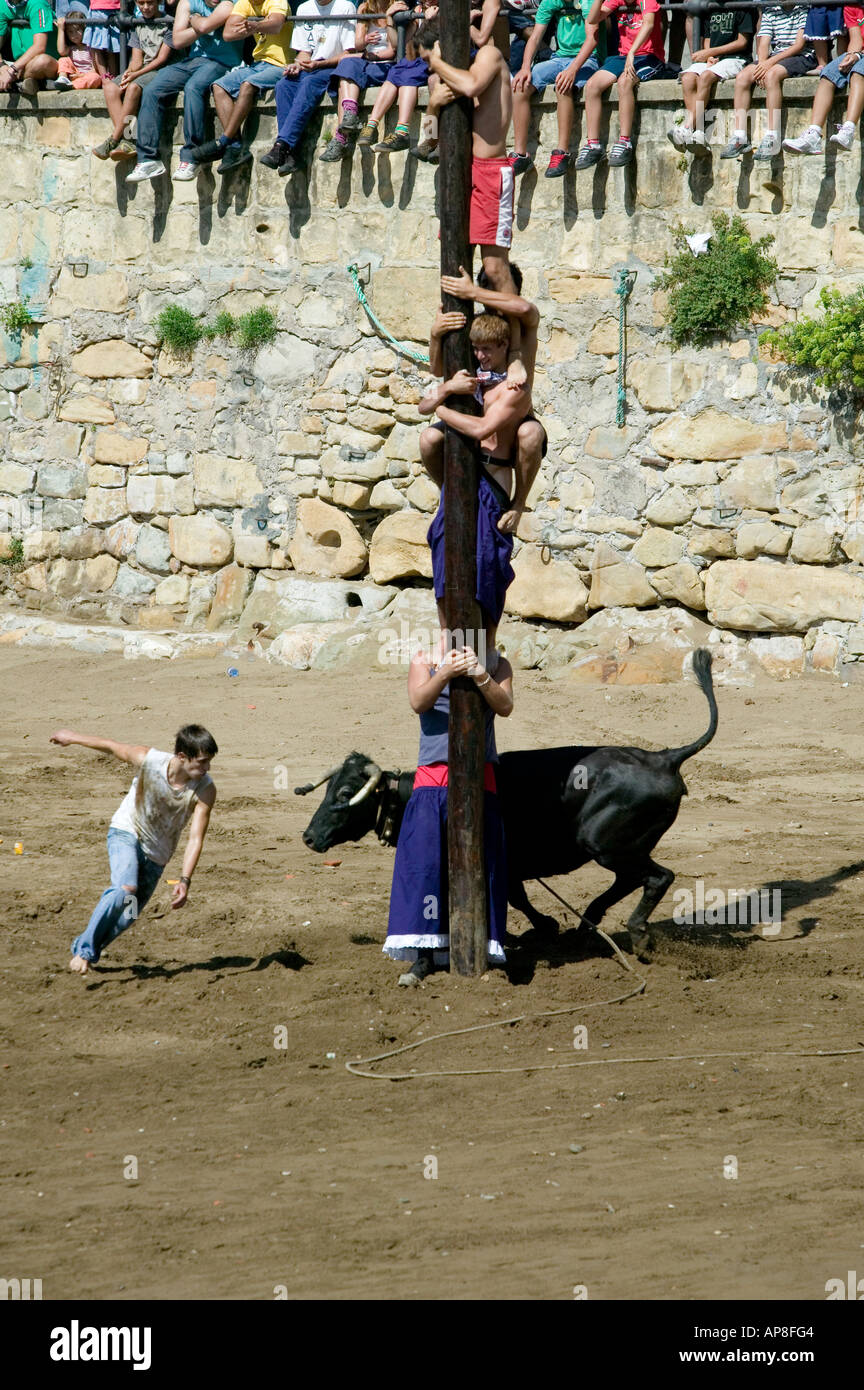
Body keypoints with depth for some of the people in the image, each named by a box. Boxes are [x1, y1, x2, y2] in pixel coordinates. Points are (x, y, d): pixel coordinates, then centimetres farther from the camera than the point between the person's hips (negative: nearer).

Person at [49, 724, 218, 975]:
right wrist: (72, 737, 8)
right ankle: (84, 950, -18)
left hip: (156, 853, 3)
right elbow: (111, 746, -8)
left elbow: (196, 838, -26)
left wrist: (185, 880, -37)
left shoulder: (205, 790, -24)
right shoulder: (147, 760, -26)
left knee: (129, 914, 3)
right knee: (125, 890, -28)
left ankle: (88, 951, 26)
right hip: (126, 833, -3)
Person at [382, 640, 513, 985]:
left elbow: (505, 706, -9)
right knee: (423, 861, -8)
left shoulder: (497, 666, 9)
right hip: (432, 776, 0)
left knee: (479, 863, -1)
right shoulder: (424, 661, 9)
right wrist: (445, 674, -27)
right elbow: (418, 702, -9)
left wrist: (482, 677, -27)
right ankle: (423, 957, -5)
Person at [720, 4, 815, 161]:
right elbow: (763, 44, 8)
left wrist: (771, 62, -18)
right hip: (774, 58, 6)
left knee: (772, 74, -35)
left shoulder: (803, 8, -5)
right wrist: (762, 63, -14)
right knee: (743, 76, -17)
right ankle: (740, 138, -19)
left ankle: (772, 139, -37)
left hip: (802, 57, -6)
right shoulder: (769, 10, 14)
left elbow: (799, 45, -11)